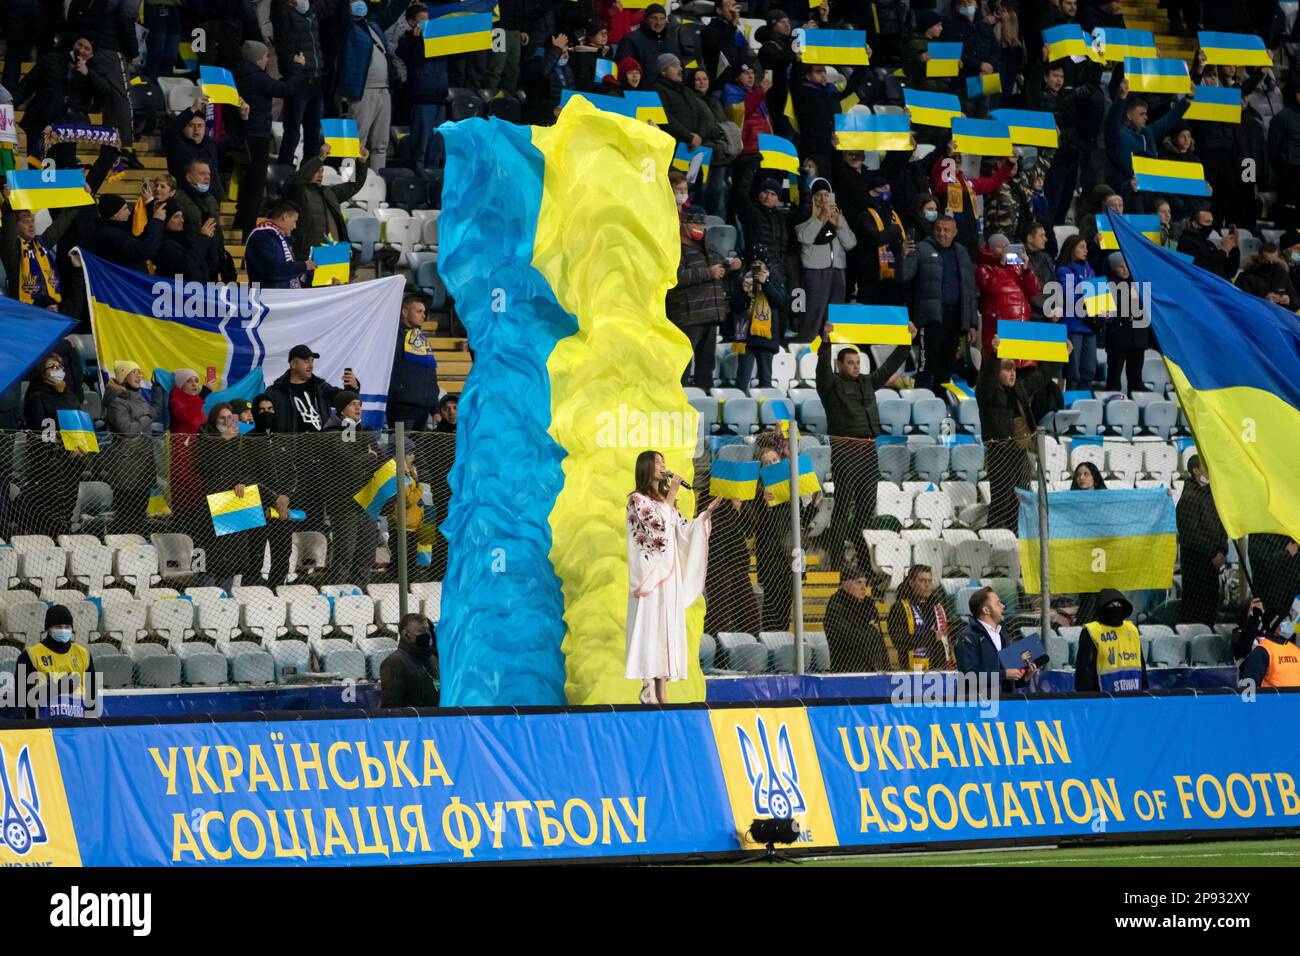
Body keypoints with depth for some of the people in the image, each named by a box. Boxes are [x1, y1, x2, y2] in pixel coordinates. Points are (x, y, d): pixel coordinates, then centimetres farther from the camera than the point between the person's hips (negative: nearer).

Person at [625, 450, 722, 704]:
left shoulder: (666, 500, 18)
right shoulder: (636, 499, -4)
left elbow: (683, 530, 15)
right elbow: (656, 524, -18)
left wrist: (707, 512, 6)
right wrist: (671, 496, -13)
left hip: (670, 572, 7)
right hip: (650, 572, -7)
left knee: (668, 625, 2)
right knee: (650, 625, -12)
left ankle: (662, 690, 1)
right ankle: (648, 689, -16)